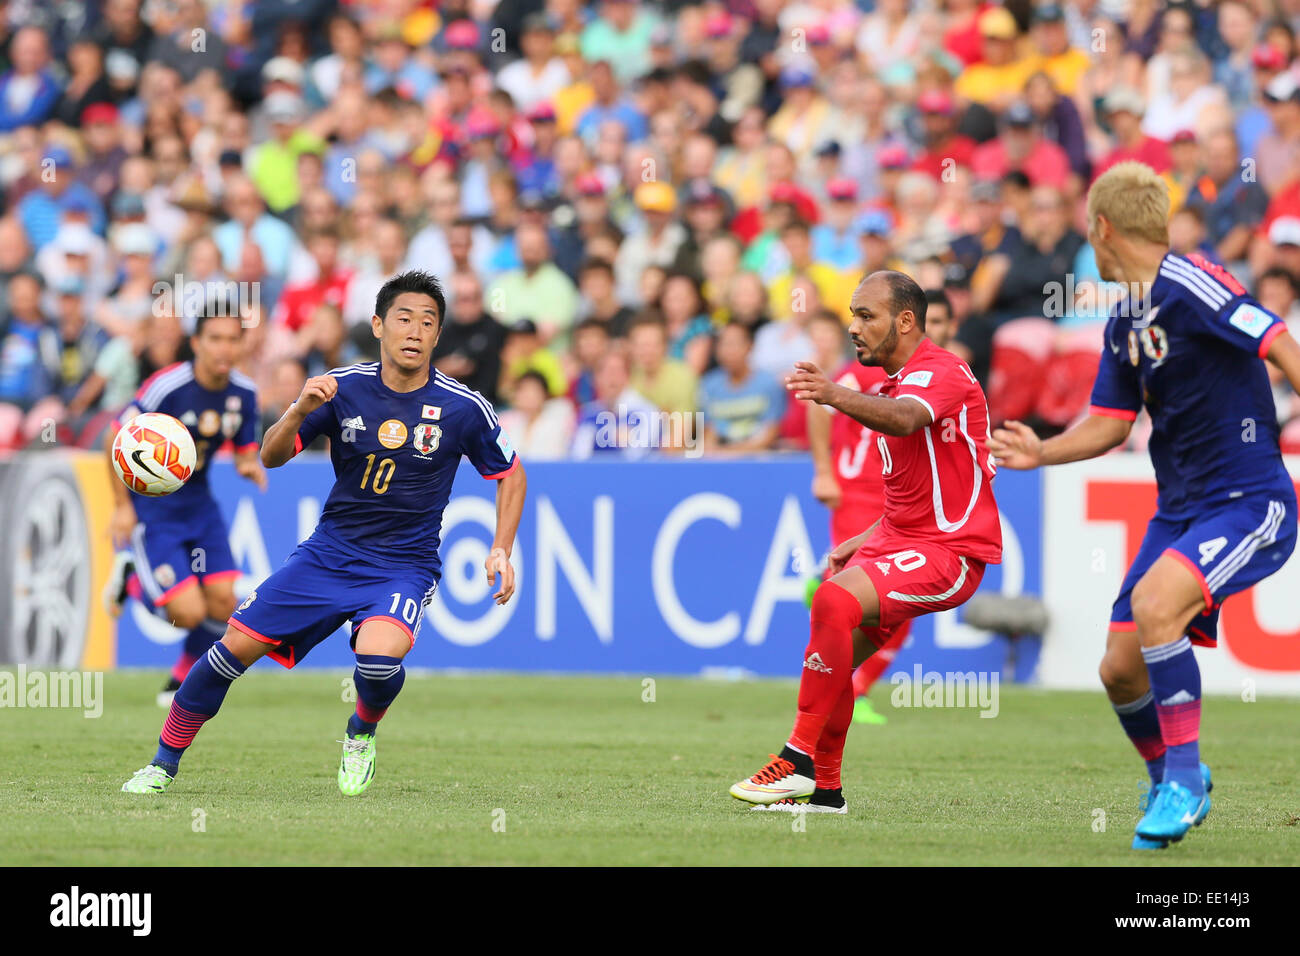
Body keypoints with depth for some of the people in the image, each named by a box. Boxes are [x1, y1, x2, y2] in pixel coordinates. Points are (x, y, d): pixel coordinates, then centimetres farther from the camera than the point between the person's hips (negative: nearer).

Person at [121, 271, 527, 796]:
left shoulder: (463, 408, -9)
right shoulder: (342, 388, -5)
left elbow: (510, 475, 6)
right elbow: (271, 456, -3)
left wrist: (501, 550, -5)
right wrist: (300, 411, -23)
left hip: (404, 566, -2)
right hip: (329, 551, 2)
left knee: (378, 654, -32)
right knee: (236, 645, -6)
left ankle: (362, 734, 2)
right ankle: (164, 764, 11)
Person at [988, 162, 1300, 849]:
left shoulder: (1188, 286, -15)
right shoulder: (1122, 323, 12)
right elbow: (1109, 425, 19)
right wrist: (1042, 452, 3)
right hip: (1179, 509, 9)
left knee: (1155, 605, -31)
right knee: (1121, 669, 3)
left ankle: (1184, 779, -16)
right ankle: (1171, 780, 30)